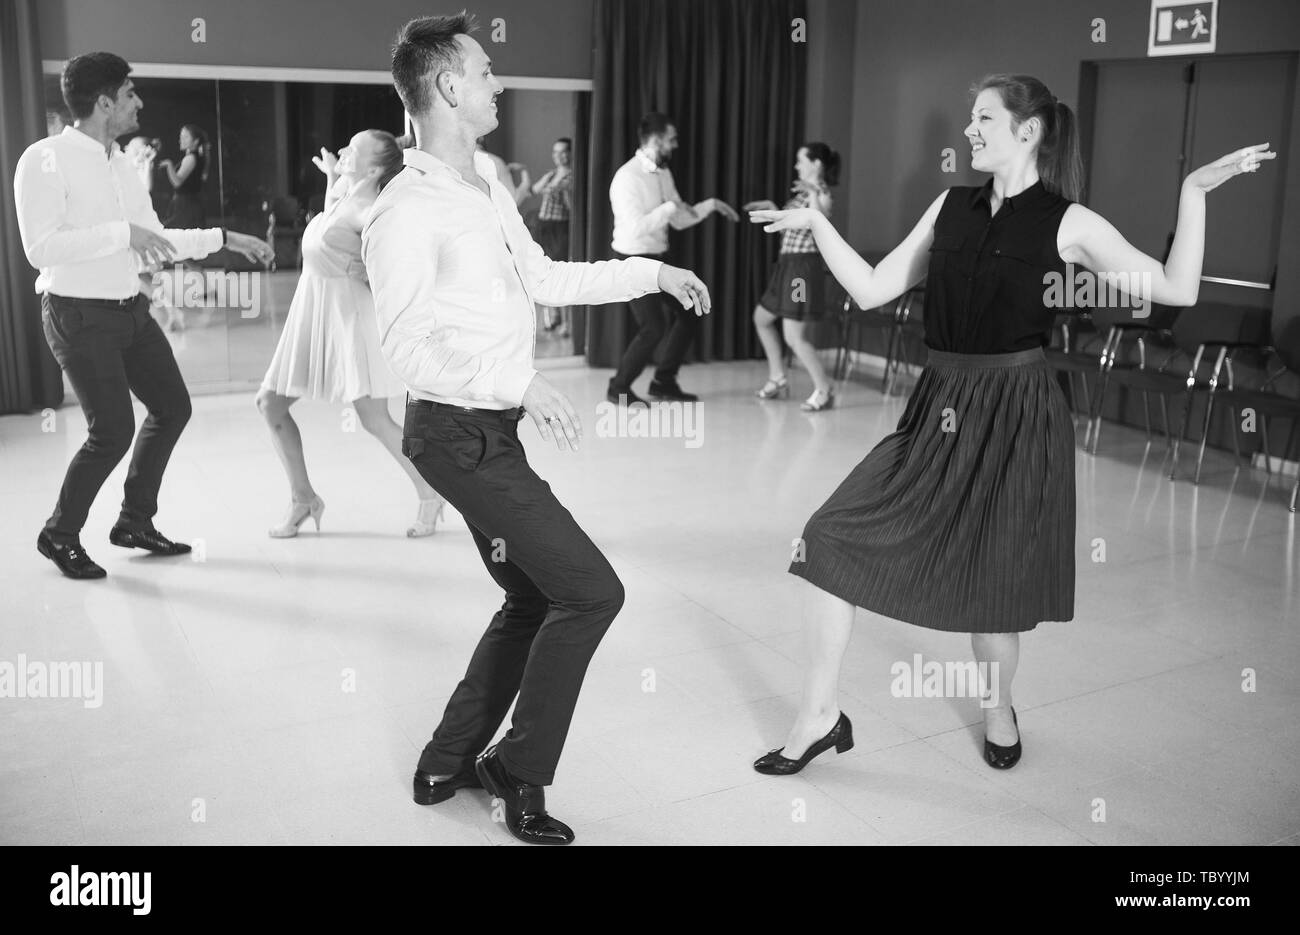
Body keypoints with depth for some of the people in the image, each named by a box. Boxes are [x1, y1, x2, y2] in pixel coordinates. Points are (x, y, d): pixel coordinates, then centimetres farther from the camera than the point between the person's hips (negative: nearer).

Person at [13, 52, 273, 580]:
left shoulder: (119, 163, 11)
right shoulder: (46, 160, -13)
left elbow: (153, 245, 17)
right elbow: (41, 249, -23)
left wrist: (226, 239, 15)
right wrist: (122, 232, -24)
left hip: (130, 309, 8)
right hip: (80, 315, -8)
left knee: (171, 406, 12)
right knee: (113, 431, -9)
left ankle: (135, 522, 28)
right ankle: (60, 535, 14)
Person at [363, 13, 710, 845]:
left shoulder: (488, 181, 10)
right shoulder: (406, 212, -17)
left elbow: (543, 279, 20)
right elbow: (411, 352, -22)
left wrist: (652, 272, 19)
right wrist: (524, 381, -29)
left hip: (493, 430, 10)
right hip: (462, 434, -10)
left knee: (534, 601, 17)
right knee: (591, 590, -7)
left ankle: (448, 764, 29)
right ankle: (519, 771, 10)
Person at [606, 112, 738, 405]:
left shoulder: (664, 173, 8)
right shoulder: (627, 177, -19)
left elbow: (679, 221, 14)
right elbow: (635, 228, -28)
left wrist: (710, 204, 5)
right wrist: (669, 207, -23)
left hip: (660, 259, 9)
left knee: (686, 316, 11)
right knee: (653, 328, -12)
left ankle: (664, 382, 24)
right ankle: (618, 389, 6)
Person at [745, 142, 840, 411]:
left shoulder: (821, 194, -14)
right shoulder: (804, 192, 13)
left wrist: (814, 194, -41)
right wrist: (771, 208, 19)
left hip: (803, 268, -10)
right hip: (788, 265, 10)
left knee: (794, 337, -11)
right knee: (761, 319, 20)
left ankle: (824, 391, 1)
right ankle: (778, 378, 30)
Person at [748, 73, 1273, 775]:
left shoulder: (1068, 224, -4)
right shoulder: (950, 208, 8)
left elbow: (1176, 289, -9)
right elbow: (871, 291, 8)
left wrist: (1195, 189, -12)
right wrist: (816, 223, 5)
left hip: (1014, 416, -4)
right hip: (938, 408, 4)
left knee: (991, 591, 5)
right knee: (831, 540, -6)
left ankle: (999, 709, 38)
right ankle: (821, 714, 9)